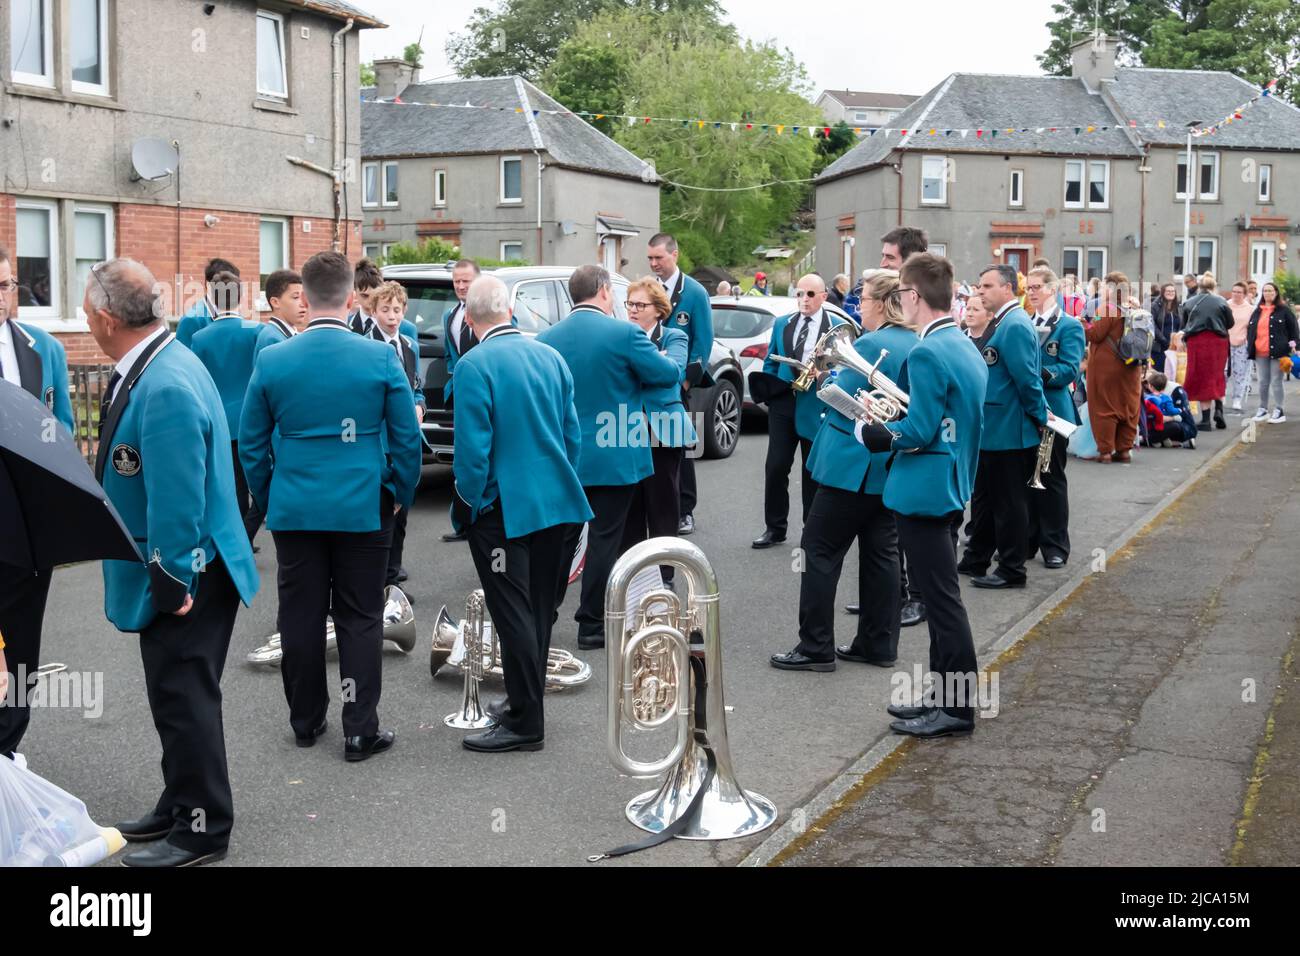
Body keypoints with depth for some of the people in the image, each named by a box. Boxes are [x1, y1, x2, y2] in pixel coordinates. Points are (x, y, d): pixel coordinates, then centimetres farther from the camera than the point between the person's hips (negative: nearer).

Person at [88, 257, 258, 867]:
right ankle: (180, 806, 36)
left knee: (184, 698, 2)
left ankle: (202, 829, 17)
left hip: (183, 577, -10)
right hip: (165, 569, 10)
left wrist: (172, 583, -20)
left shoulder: (165, 388, -27)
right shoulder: (153, 366, 6)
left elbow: (177, 501, -27)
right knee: (175, 694, 20)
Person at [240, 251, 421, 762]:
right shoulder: (381, 357, -9)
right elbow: (408, 439, -3)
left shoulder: (271, 360, -4)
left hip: (294, 509, 2)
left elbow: (251, 444, 4)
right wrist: (400, 495, 11)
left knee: (300, 617, 12)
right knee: (360, 620, 5)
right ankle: (361, 731, 9)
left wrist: (268, 501, 17)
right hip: (364, 509, -2)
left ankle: (305, 721, 24)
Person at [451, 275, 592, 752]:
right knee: (539, 610, 16)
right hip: (557, 502, 6)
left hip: (504, 509, -6)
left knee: (514, 615, 0)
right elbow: (573, 435, 8)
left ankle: (524, 722, 7)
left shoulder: (475, 365, -15)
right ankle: (526, 701, 30)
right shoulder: (550, 356, 3)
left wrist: (468, 501, -4)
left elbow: (472, 448, -18)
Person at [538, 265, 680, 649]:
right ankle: (592, 625, 10)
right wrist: (661, 356, 17)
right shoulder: (624, 333, -13)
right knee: (603, 540, 4)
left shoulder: (546, 339, 0)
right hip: (614, 456, -4)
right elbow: (669, 374, -5)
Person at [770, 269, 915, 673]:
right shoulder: (916, 344, 7)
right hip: (890, 465, 9)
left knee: (821, 551, 0)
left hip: (854, 466, -8)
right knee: (881, 552, 12)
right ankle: (878, 644, 18)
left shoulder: (872, 344, -19)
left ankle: (816, 647, 2)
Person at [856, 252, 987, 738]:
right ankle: (944, 694, 26)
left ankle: (956, 710, 6)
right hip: (953, 488, 10)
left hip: (923, 493, -10)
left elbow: (918, 432, -22)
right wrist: (889, 411, 15)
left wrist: (867, 432, -8)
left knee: (942, 601, -2)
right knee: (942, 598, 17)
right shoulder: (966, 348, 11)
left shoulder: (926, 354, -20)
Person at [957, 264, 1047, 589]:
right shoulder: (1000, 323, 12)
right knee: (985, 496, 18)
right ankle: (976, 560, 29)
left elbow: (1027, 379, -22)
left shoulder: (1015, 325, -19)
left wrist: (1040, 416, -13)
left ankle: (1012, 571, 9)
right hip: (991, 429, 10)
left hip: (1008, 431, -10)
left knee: (1009, 501, 0)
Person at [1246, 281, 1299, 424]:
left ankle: (1278, 411, 1)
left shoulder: (1284, 310, 1)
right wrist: (1249, 345, 9)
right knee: (1263, 382, 9)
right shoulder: (1257, 311, 15)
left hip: (1277, 352, -5)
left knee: (1276, 381, -4)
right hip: (1260, 353, 5)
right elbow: (1250, 329, 19)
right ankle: (1263, 409, 17)